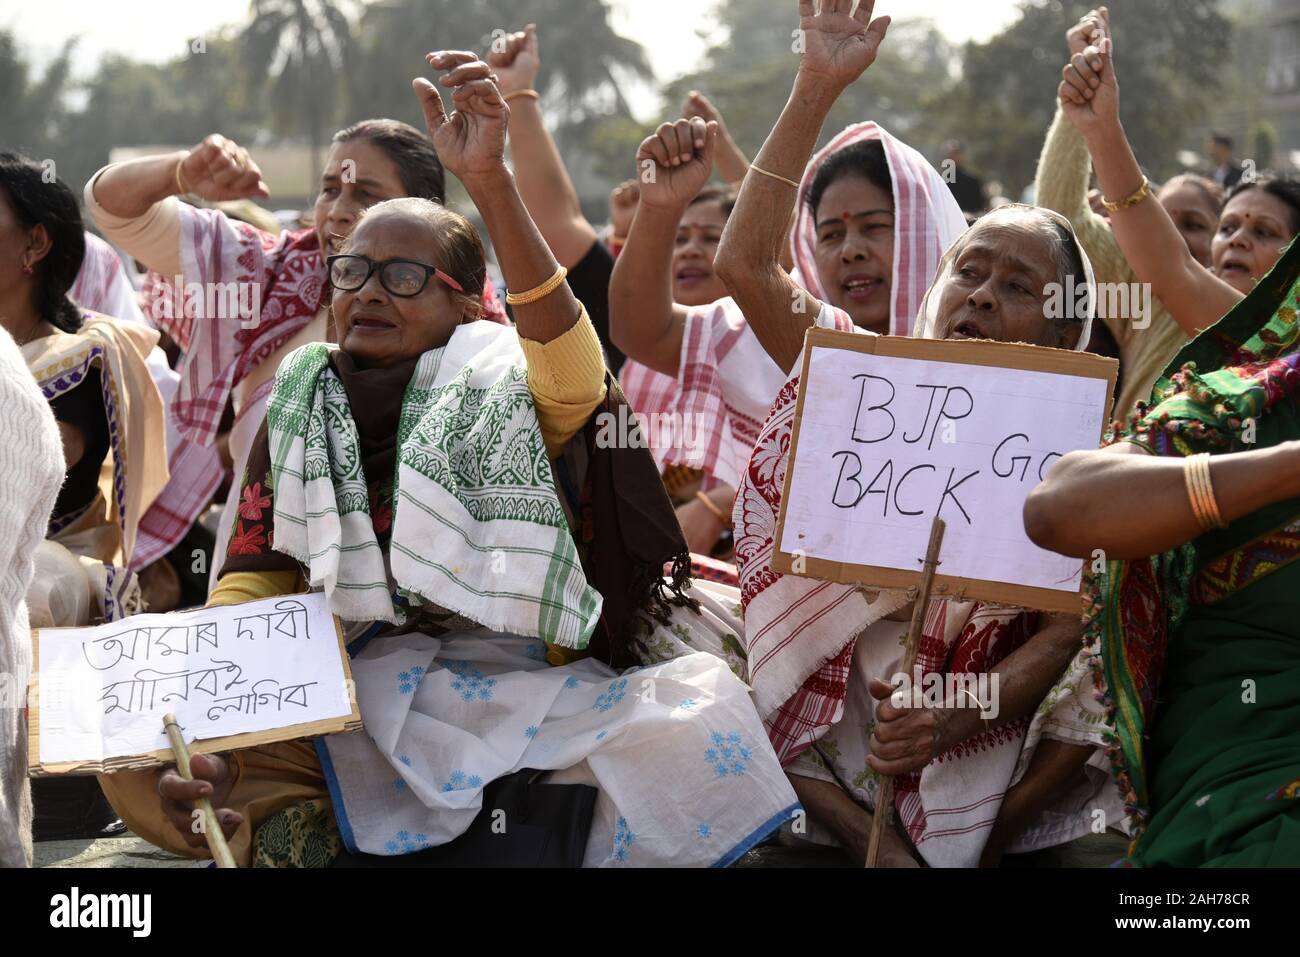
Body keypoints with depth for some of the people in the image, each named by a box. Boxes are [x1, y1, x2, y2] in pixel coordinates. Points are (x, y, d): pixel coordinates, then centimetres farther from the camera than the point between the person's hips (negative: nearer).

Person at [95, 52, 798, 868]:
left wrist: (489, 178, -36)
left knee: (695, 725, -31)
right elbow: (250, 588, 5)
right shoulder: (302, 409, 11)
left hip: (516, 687, -1)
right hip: (350, 700, 2)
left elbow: (574, 375, -25)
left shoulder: (501, 389, 1)